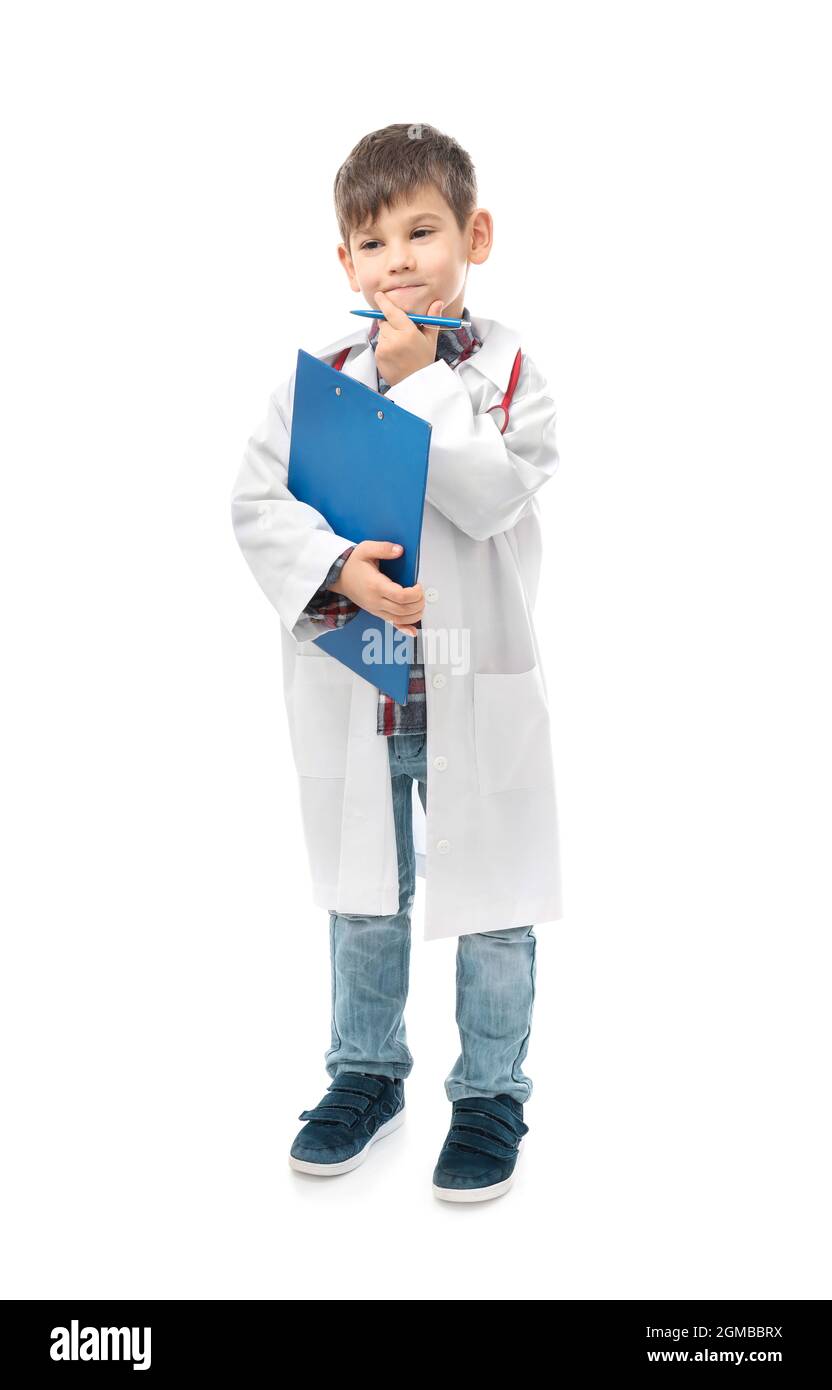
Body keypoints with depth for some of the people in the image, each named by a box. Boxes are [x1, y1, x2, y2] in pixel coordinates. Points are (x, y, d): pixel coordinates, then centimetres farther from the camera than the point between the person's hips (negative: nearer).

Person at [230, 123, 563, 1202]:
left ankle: (491, 1092, 30)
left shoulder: (508, 369, -5)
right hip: (350, 684, 3)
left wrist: (418, 380, -19)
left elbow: (492, 494, -20)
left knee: (490, 905, 9)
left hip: (476, 687, -2)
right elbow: (257, 503, -6)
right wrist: (336, 566, -22)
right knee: (363, 897, 18)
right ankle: (367, 1073, 39)